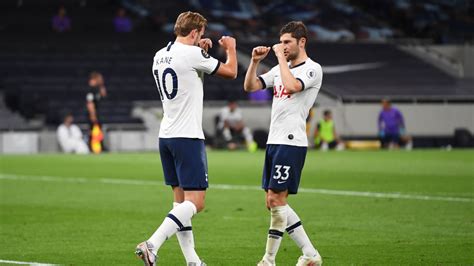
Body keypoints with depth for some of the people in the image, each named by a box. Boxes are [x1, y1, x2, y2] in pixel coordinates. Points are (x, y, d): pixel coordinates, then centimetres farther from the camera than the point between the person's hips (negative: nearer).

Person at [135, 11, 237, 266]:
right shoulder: (192, 54, -12)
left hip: (166, 137, 9)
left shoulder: (159, 56, 10)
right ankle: (152, 245, -23)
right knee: (195, 201, -9)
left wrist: (200, 49, 29)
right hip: (188, 137, -9)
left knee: (180, 198, 11)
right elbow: (230, 72, 0)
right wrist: (231, 48, 19)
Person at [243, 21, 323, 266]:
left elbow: (292, 85, -25)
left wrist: (281, 56, -15)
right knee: (273, 203, 7)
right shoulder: (280, 69, 18)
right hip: (274, 142, 9)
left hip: (291, 142, -9)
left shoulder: (312, 69, -7)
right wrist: (255, 61, 0)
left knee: (276, 199, -10)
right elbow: (249, 87, 15)